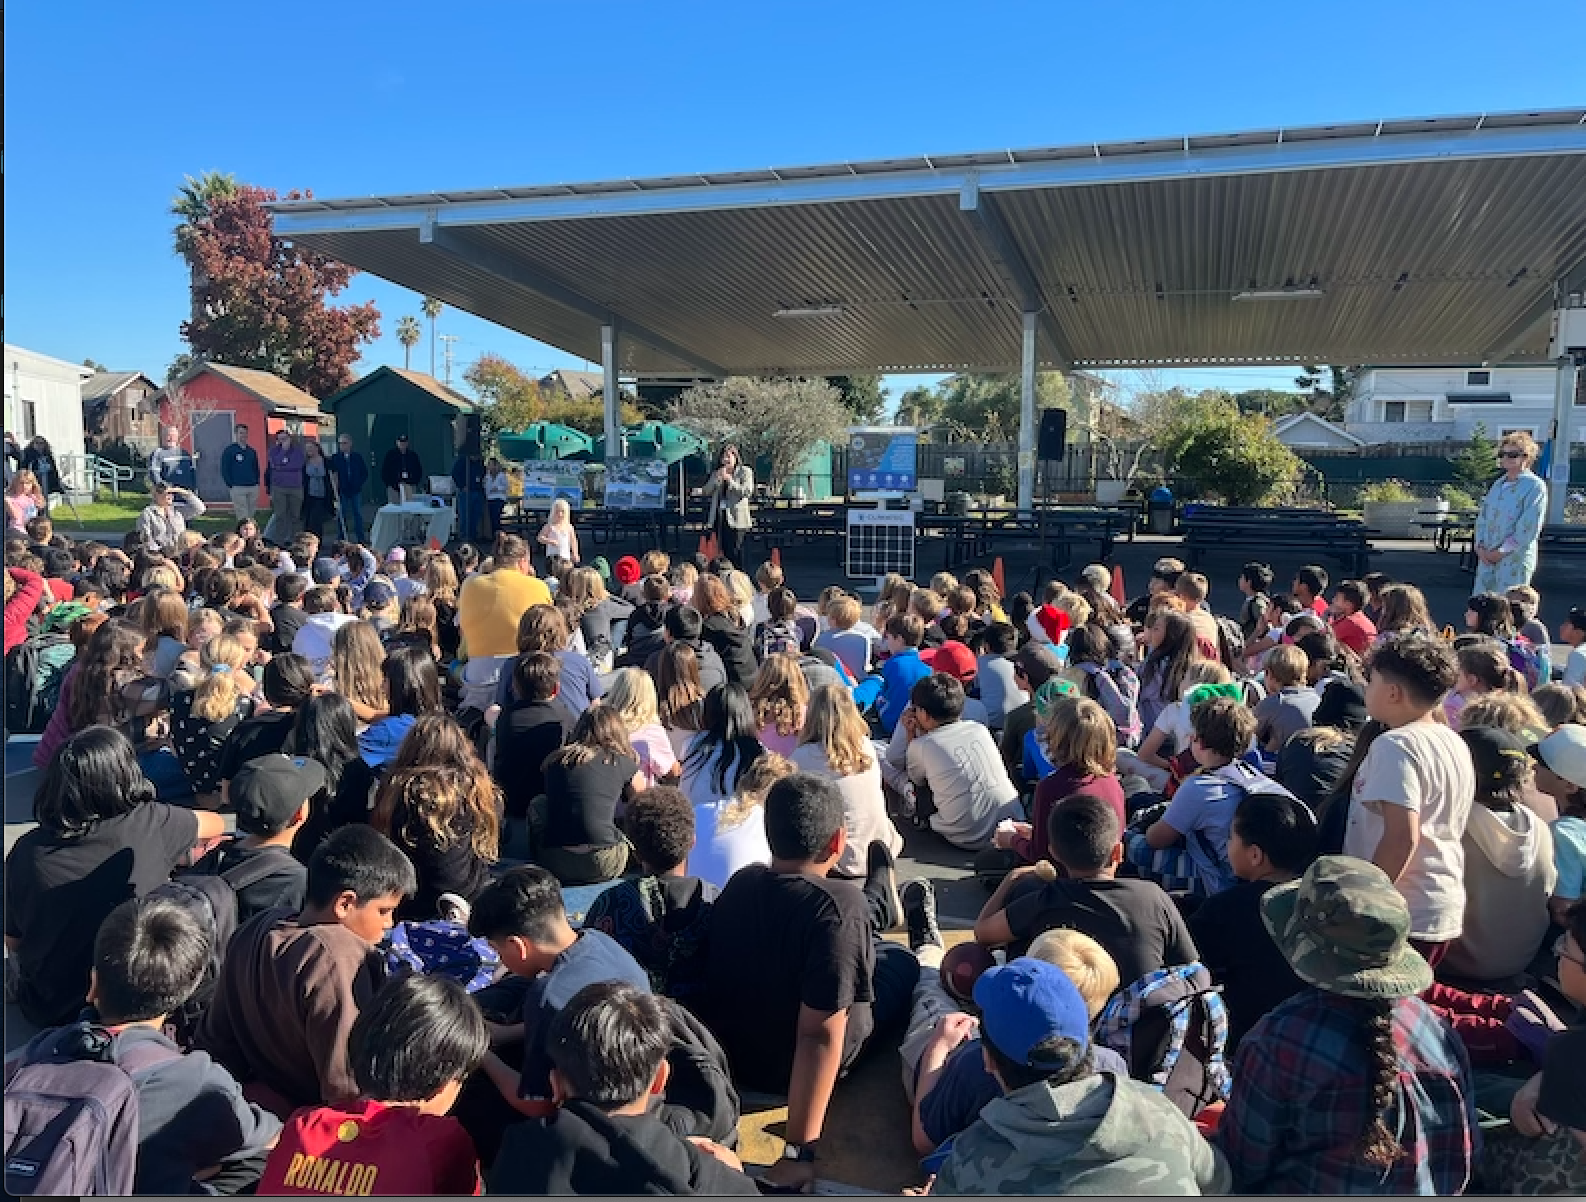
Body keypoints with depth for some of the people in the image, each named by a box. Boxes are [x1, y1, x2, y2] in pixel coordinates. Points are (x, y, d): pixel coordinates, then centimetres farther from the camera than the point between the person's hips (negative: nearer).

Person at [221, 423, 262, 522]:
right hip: (238, 488, -5)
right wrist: (231, 486, -9)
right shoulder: (229, 451, -1)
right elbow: (224, 470, -2)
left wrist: (257, 483, 8)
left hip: (253, 488, 5)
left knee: (251, 515, 9)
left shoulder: (252, 451, 14)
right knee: (242, 517, -7)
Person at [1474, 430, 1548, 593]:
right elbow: (1482, 516, 15)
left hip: (1515, 558, -6)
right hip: (1487, 557, 7)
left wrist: (1502, 551, -15)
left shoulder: (1535, 486, -7)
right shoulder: (1498, 485, 14)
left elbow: (1529, 527, -14)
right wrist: (1480, 546, 1)